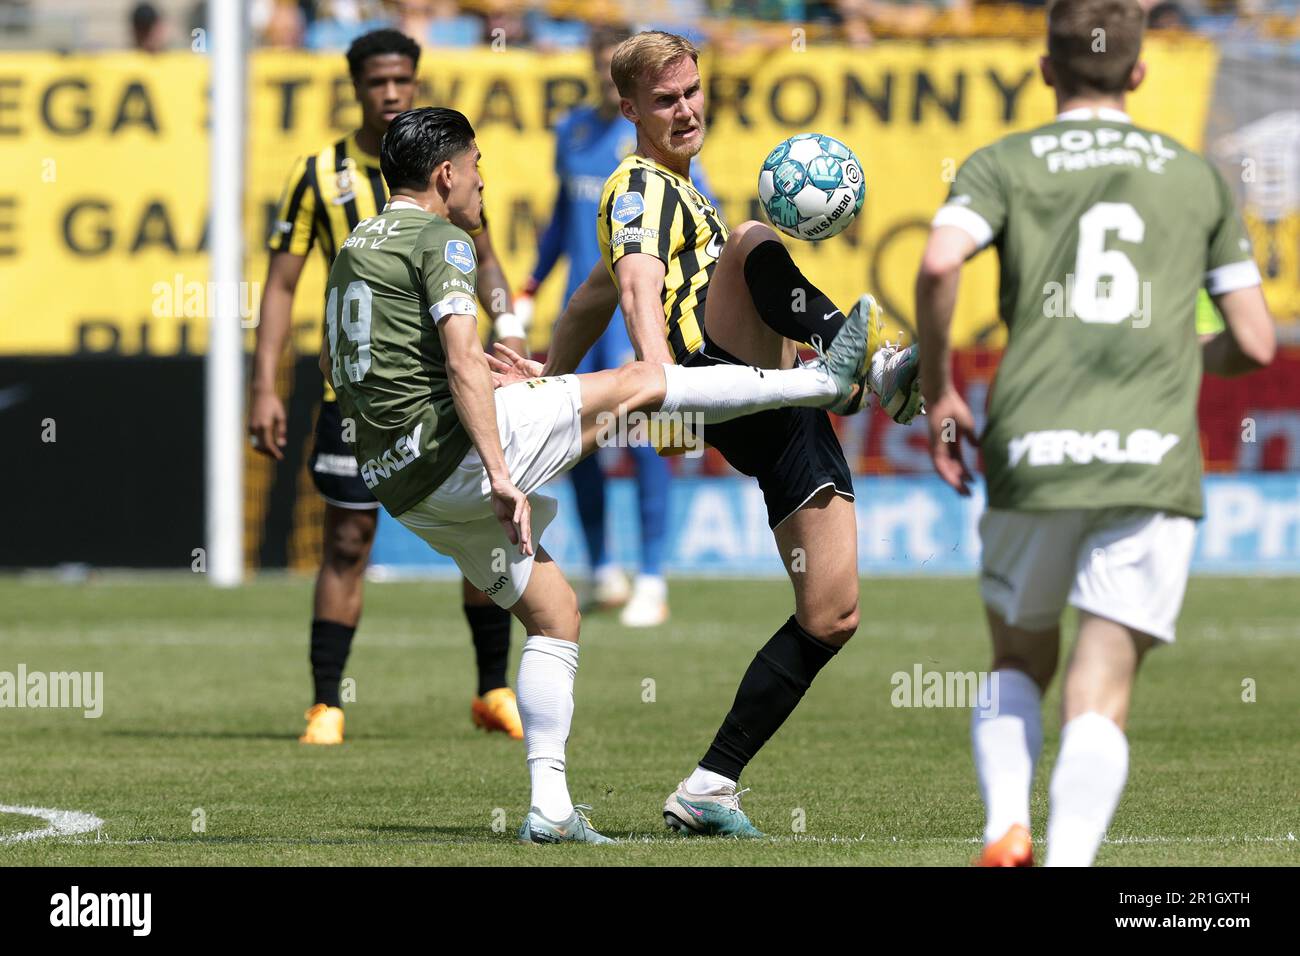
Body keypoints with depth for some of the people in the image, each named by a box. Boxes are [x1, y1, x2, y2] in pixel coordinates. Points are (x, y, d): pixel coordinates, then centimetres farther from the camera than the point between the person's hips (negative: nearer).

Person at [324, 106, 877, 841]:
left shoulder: (353, 249, 19)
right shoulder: (440, 240, -8)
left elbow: (335, 366, 30)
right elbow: (461, 360, -20)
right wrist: (499, 473, -23)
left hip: (400, 485, 9)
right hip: (453, 448, -9)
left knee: (554, 612, 16)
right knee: (640, 382, -2)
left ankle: (550, 806, 9)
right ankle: (829, 383, 6)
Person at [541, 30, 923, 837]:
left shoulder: (676, 195, 31)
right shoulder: (642, 187, 0)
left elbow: (593, 297, 40)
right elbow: (639, 286, -20)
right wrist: (660, 378, -37)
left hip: (777, 422, 9)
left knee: (831, 618, 0)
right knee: (753, 241, -34)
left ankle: (711, 788, 6)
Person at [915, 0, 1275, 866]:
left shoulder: (1005, 164, 9)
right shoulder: (1198, 177, 15)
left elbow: (939, 264, -11)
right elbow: (1255, 344, 12)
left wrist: (938, 390, 2)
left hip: (1033, 449, 0)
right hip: (1154, 458, 0)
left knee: (1020, 663, 21)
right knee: (1100, 697, -1)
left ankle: (1006, 828, -2)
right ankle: (1069, 860, -22)